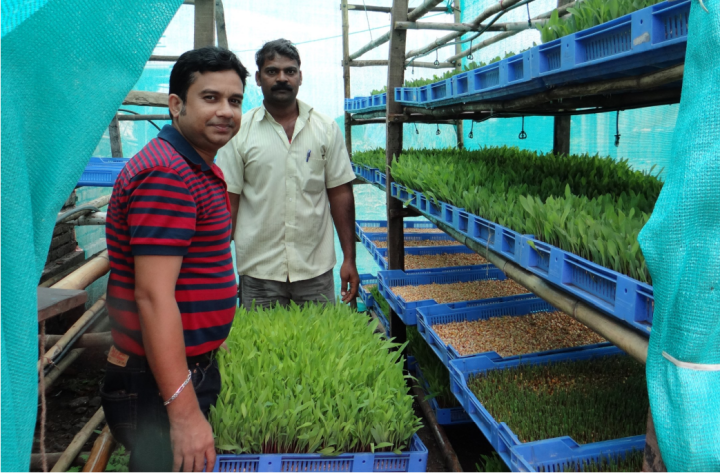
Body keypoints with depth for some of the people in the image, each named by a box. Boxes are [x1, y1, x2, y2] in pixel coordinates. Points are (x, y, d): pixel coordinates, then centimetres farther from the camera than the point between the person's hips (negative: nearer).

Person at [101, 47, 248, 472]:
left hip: (195, 370, 10)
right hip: (158, 388, -10)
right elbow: (153, 296, -27)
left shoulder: (200, 169, 12)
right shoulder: (166, 174, -22)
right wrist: (184, 412, -28)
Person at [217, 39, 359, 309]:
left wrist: (349, 258, 1)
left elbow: (340, 194, 4)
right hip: (258, 270, -1)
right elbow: (228, 200, 1)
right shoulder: (240, 132, 0)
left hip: (317, 267, 1)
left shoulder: (327, 129, 4)